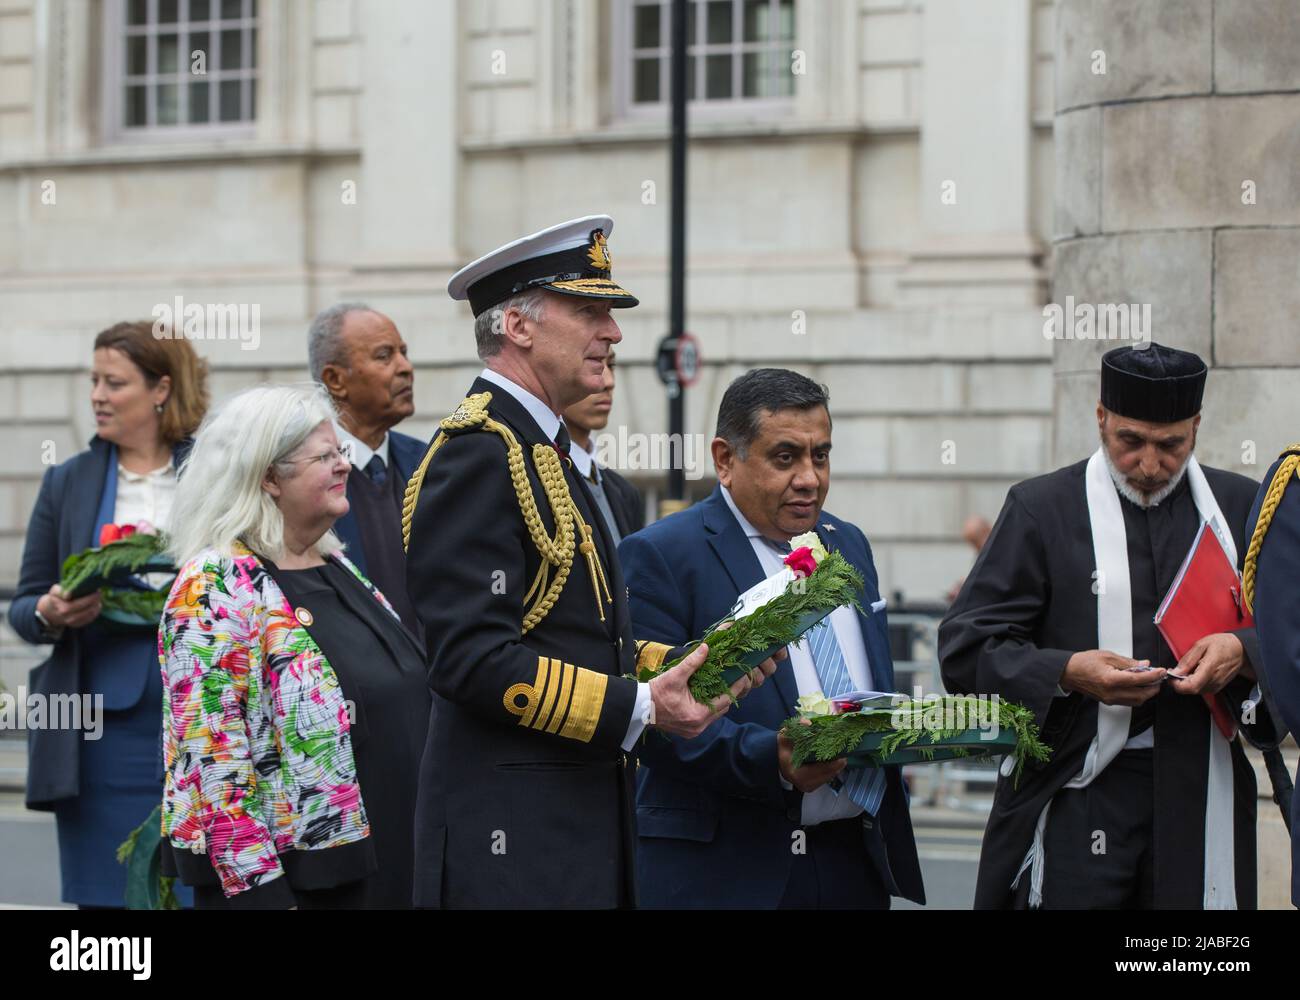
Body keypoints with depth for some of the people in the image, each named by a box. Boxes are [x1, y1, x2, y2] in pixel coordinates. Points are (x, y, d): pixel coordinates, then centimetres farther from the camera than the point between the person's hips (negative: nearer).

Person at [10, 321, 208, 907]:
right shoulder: (68, 483, 9)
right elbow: (24, 604, 10)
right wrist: (49, 613, -12)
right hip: (100, 734, 1)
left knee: (197, 892, -1)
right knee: (105, 895, 2)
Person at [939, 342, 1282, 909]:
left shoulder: (1243, 508, 10)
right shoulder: (1043, 508, 1)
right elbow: (964, 649, -3)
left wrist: (1243, 652, -10)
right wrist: (1066, 671, -19)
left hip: (1203, 800, 2)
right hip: (1077, 797, -2)